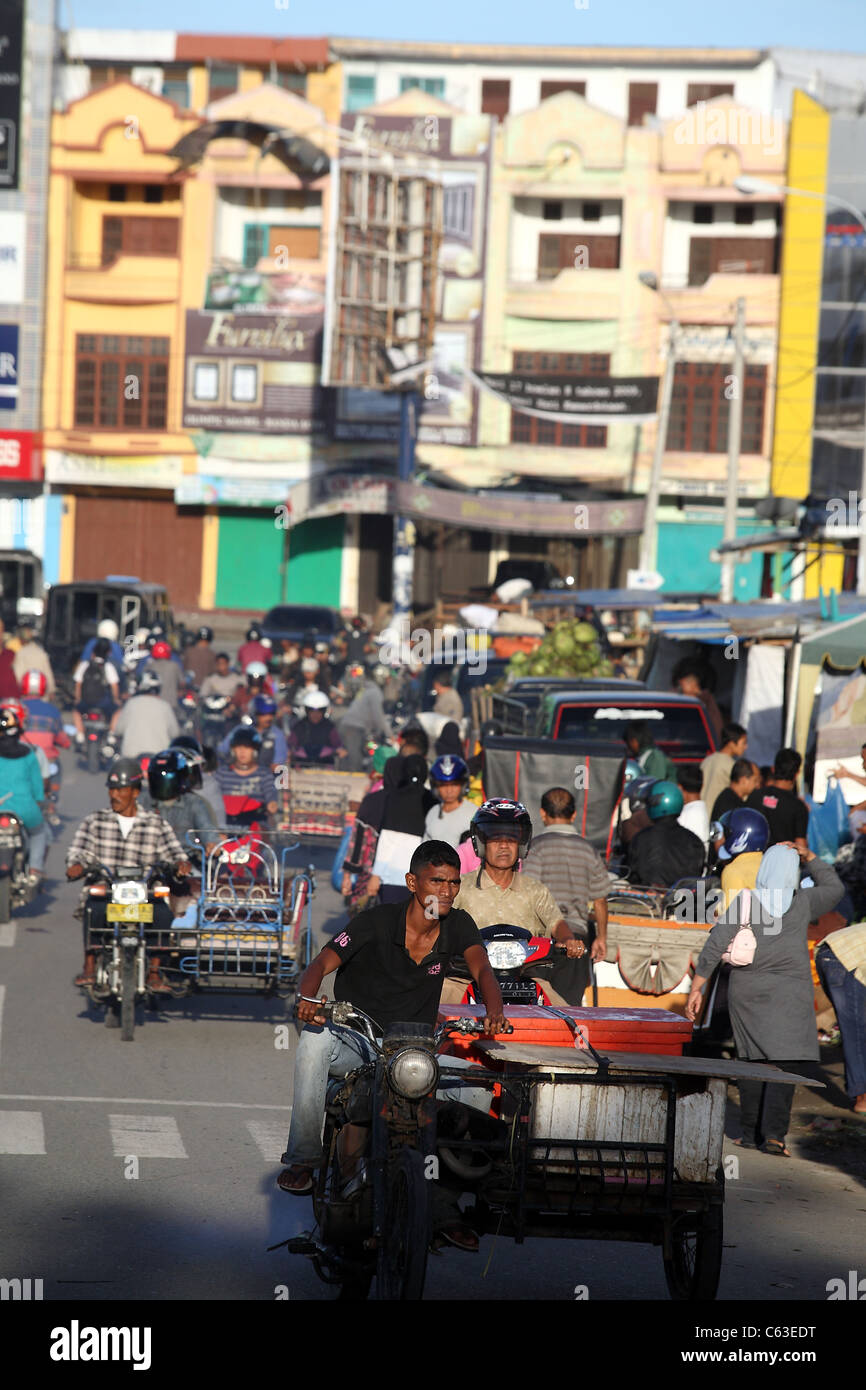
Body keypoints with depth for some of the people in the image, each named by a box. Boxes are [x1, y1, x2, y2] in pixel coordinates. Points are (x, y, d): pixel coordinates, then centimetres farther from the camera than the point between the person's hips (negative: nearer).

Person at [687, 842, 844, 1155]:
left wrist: (696, 989, -7)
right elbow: (834, 889, 19)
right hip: (788, 992, -2)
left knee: (753, 1060, 12)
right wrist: (809, 856, 20)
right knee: (787, 1062, -5)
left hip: (747, 991, 2)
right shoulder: (803, 903, -2)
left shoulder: (744, 905, -4)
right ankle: (773, 1133, -18)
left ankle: (751, 1132, 14)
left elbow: (714, 946, -10)